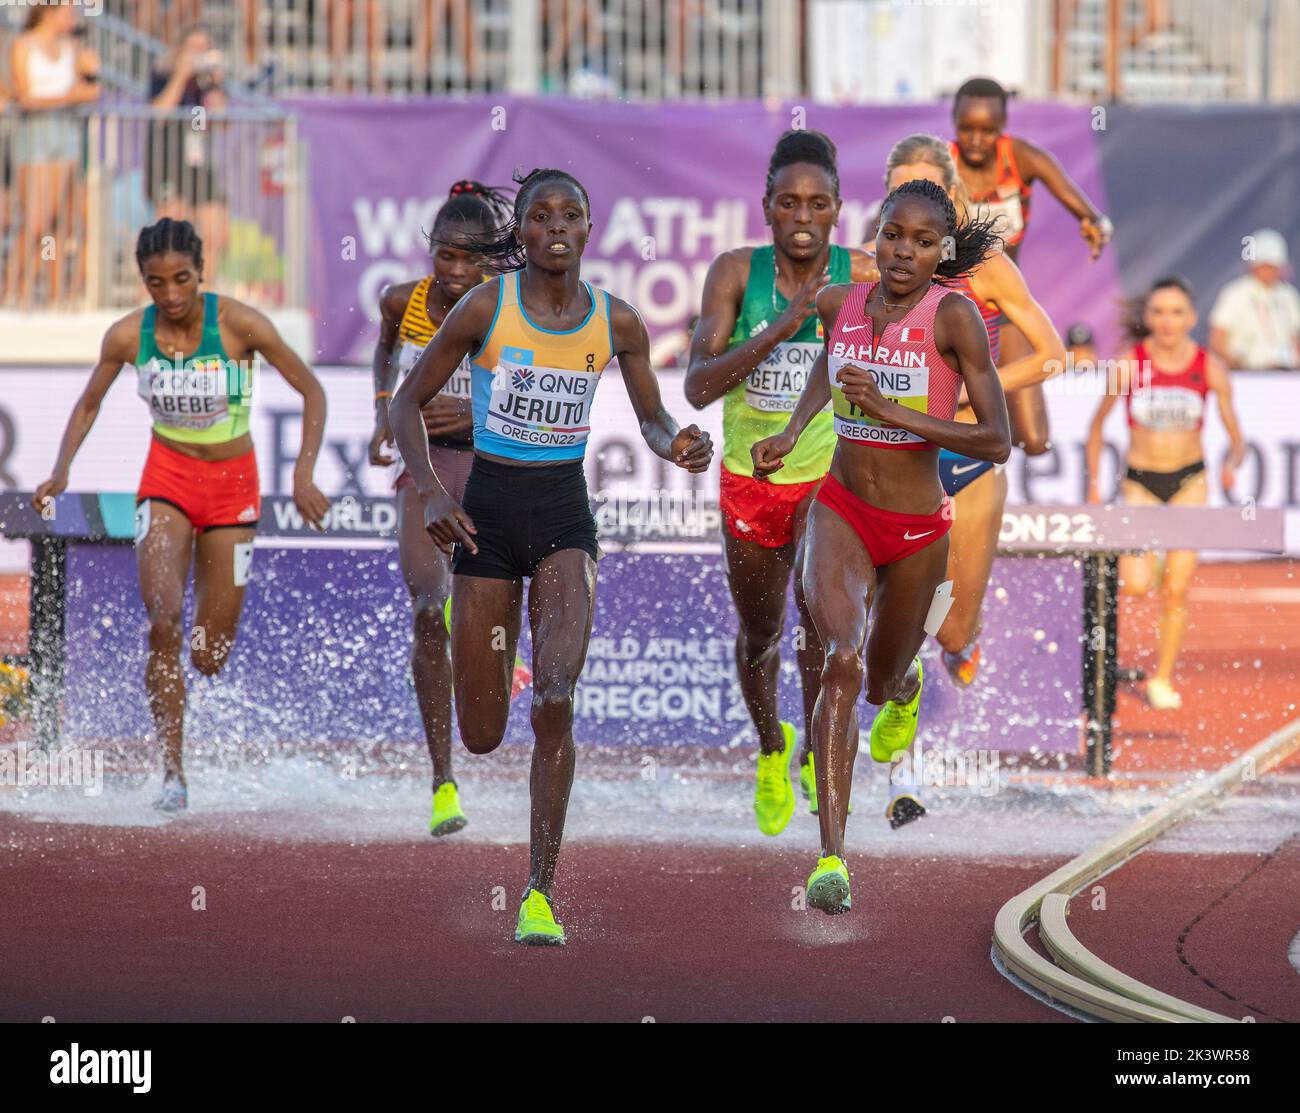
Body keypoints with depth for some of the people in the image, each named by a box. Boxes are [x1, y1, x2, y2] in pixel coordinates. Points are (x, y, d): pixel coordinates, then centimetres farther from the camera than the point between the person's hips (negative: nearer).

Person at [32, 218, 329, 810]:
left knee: (209, 657, 1)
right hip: (166, 476, 1)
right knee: (163, 621, -23)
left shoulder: (239, 324, -17)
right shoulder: (128, 335, -10)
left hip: (232, 481, -1)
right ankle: (173, 774, -17)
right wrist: (61, 471, -6)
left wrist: (303, 474, -19)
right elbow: (88, 405, 8)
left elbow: (311, 391, -9)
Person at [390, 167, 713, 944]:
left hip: (565, 511, 1)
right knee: (483, 739, 4)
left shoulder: (617, 323, 0)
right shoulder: (486, 307, -7)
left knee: (556, 704, -21)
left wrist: (678, 444, -12)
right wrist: (431, 492, -13)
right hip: (490, 508, -1)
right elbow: (409, 402, 1)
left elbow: (653, 420, 12)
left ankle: (541, 894, -13)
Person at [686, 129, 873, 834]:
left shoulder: (862, 277, -12)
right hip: (750, 480, 1)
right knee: (759, 633, 17)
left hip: (831, 478, -1)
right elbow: (697, 386, -23)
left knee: (818, 599, -25)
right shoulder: (736, 273, -14)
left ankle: (817, 750, -3)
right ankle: (771, 750, 47)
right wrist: (780, 327, -32)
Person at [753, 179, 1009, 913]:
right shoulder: (840, 303, -3)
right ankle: (832, 860, -28)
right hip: (842, 512, 1)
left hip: (917, 529, -1)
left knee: (883, 682, 19)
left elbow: (997, 443, -20)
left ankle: (905, 688, 62)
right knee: (843, 660, -23)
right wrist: (789, 435, 11)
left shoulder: (954, 316, -16)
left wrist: (893, 411, -26)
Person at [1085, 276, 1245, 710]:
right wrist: (1094, 482, -1)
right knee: (1137, 586, -16)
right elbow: (1097, 424, 4)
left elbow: (1236, 437, -1)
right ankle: (1128, 564, 21)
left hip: (1189, 482, 1)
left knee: (1176, 591, -2)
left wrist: (1232, 464, -22)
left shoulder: (1210, 369, -6)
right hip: (1140, 480, -1)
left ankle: (1163, 678, 14)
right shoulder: (1129, 365, -9)